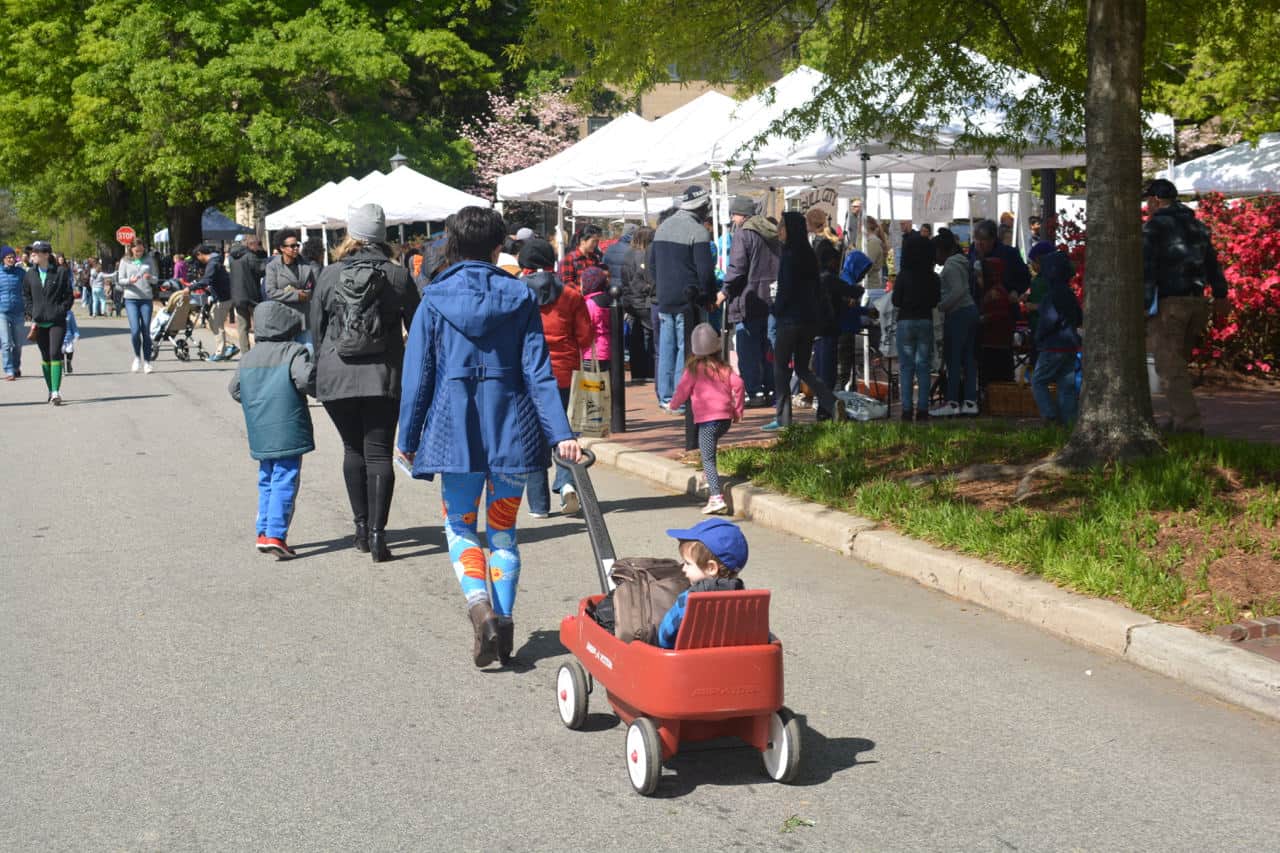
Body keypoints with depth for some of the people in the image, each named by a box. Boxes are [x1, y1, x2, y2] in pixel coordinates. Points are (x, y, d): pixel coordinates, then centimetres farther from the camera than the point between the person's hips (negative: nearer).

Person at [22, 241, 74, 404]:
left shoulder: (61, 272, -3)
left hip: (57, 322, -4)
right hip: (39, 323, 4)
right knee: (45, 356, 10)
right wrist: (32, 314, 3)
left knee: (55, 353, -14)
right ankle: (51, 390, 22)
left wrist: (61, 311, -10)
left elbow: (69, 296, 1)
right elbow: (26, 296, 15)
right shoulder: (30, 274, 7)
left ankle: (56, 392, -16)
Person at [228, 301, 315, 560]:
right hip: (288, 431, -6)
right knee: (285, 483, -6)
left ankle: (264, 532, 19)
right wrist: (319, 388, -2)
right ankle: (275, 535, -13)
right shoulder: (294, 352, -7)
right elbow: (306, 379, -22)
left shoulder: (248, 357, 13)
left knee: (266, 482, 18)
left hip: (260, 435, 6)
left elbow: (235, 390, 16)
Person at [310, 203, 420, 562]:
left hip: (336, 378, 1)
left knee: (353, 449, 16)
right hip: (383, 377, -1)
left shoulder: (329, 276, 0)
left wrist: (320, 370, 16)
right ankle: (376, 533, -8)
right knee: (379, 452, 0)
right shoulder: (397, 276, -2)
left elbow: (316, 329, 5)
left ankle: (361, 527, 20)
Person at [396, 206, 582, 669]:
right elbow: (538, 371, -5)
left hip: (455, 427, -1)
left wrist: (408, 439, 7)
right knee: (503, 530, 13)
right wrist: (560, 433, -6)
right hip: (511, 429, 1)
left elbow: (418, 375, 0)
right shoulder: (520, 298, 1)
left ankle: (480, 607, -12)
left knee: (460, 527, 11)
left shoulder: (434, 301, -2)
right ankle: (504, 619, 7)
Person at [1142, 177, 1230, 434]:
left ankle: (1187, 423, -14)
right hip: (1197, 303, 7)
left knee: (1169, 367, -6)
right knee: (1178, 363, 18)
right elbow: (1212, 263, 21)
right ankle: (1179, 418, 18)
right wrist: (1220, 295, 27)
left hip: (1167, 304, -7)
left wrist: (1142, 305, -15)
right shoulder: (1197, 226, 17)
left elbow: (1146, 269, -13)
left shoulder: (1153, 227, -6)